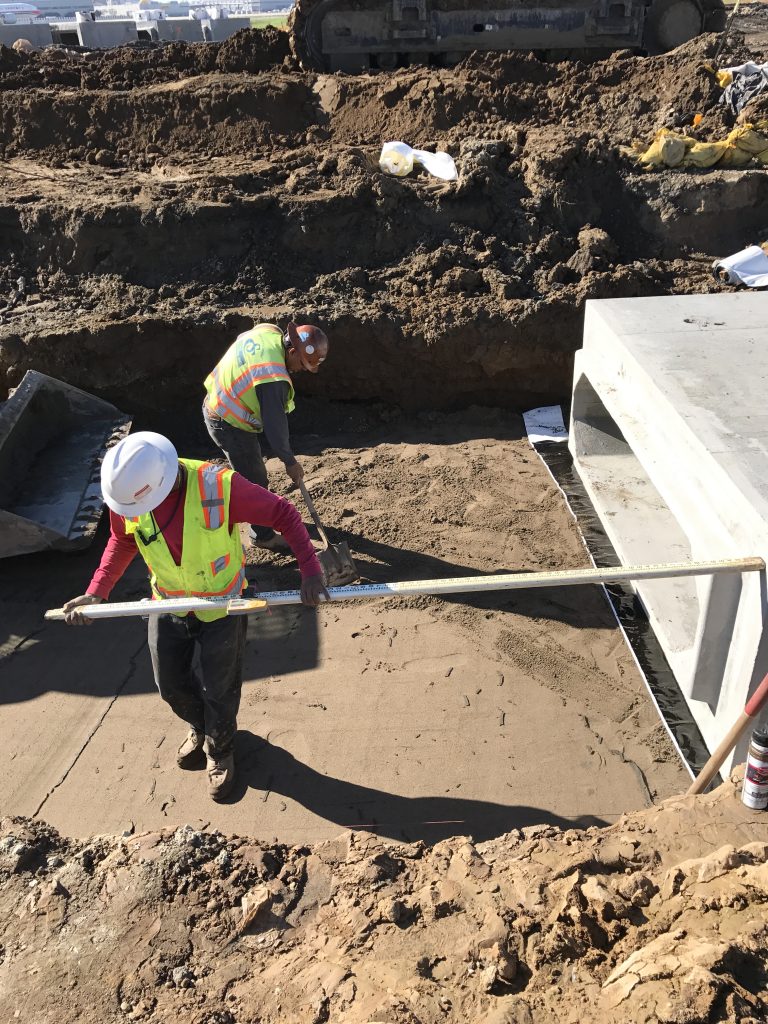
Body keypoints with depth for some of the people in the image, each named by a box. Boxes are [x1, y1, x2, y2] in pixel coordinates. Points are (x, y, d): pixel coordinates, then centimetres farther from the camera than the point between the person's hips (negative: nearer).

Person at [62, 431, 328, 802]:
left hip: (222, 607, -4)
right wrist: (95, 592, -12)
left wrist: (310, 569, -31)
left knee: (219, 690, 13)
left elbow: (283, 513, -23)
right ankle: (199, 728, 54)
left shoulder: (219, 486, -34)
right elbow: (121, 541, 0)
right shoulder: (126, 494, -20)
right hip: (168, 605, 4)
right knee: (170, 685, 20)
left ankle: (220, 751, 44)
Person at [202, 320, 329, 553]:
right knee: (255, 482, 6)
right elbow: (275, 423, -26)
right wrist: (289, 461, -11)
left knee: (252, 470, 28)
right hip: (231, 426, -9)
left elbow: (240, 340, 13)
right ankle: (263, 535, 24)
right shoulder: (274, 378, -35)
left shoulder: (269, 331, -10)